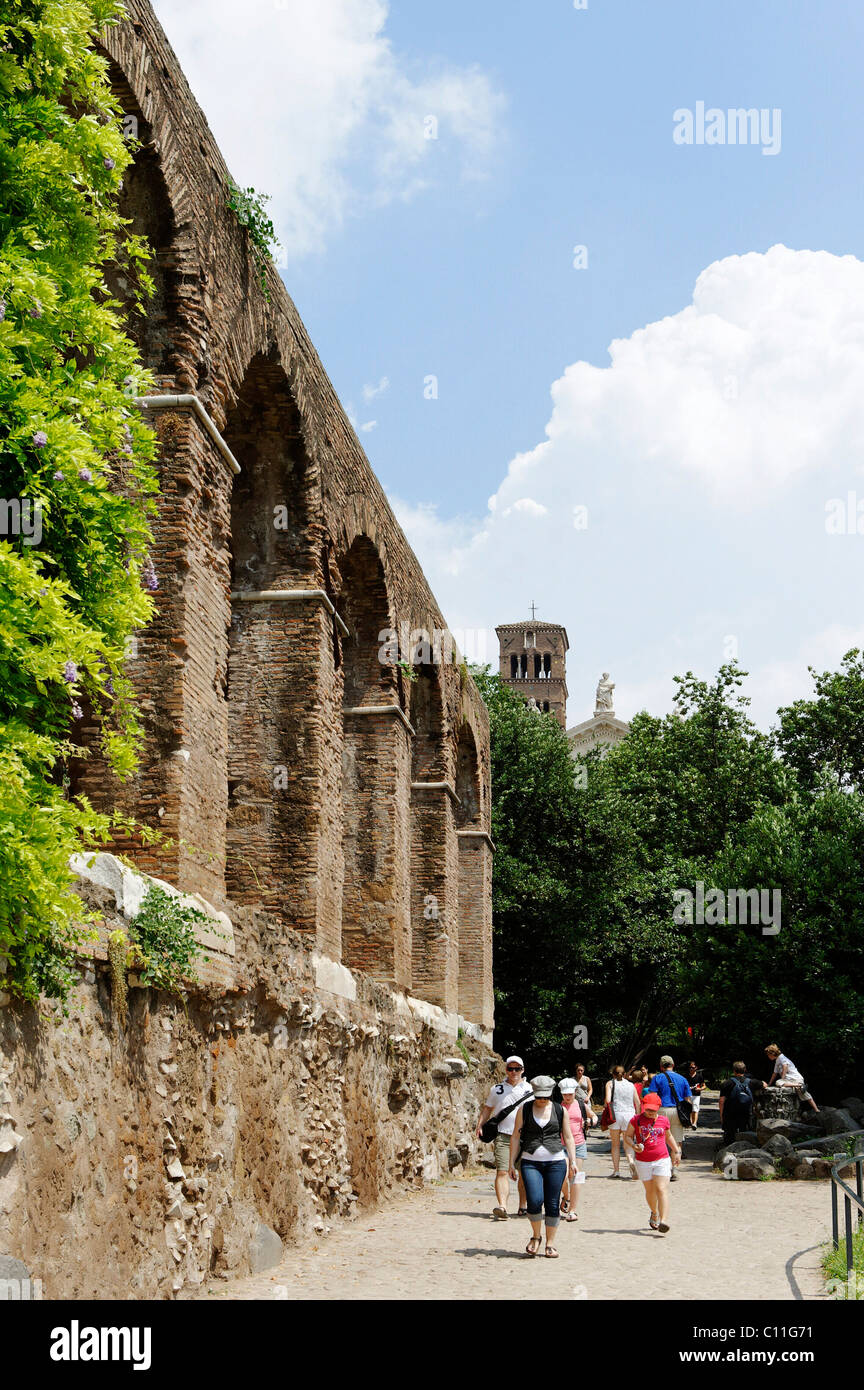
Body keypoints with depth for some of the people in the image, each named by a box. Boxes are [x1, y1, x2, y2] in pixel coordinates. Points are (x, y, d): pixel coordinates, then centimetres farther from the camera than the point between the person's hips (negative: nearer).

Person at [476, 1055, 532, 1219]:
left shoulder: (530, 1089, 9)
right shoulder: (497, 1089, 12)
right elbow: (487, 1109, 18)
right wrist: (480, 1126, 4)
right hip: (503, 1136, -1)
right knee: (502, 1171, -13)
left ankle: (522, 1206, 20)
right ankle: (502, 1207, -22)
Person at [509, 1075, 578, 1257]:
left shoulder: (560, 1111, 7)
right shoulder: (524, 1110, 5)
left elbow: (568, 1137, 13)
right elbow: (515, 1137, 8)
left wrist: (572, 1160, 5)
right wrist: (512, 1163, 5)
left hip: (556, 1162, 1)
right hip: (531, 1162, -1)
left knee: (553, 1204, 0)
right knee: (534, 1201, -15)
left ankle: (550, 1244, 13)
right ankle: (535, 1237, 9)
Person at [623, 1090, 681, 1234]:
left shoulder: (664, 1120, 5)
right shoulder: (636, 1120, -1)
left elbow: (669, 1136, 23)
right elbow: (627, 1136, 4)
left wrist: (676, 1151, 22)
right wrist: (634, 1146, -15)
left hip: (662, 1159, 0)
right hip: (643, 1161, 0)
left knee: (662, 1189, -14)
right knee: (650, 1191, 12)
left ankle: (664, 1221, -23)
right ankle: (654, 1213, 40)